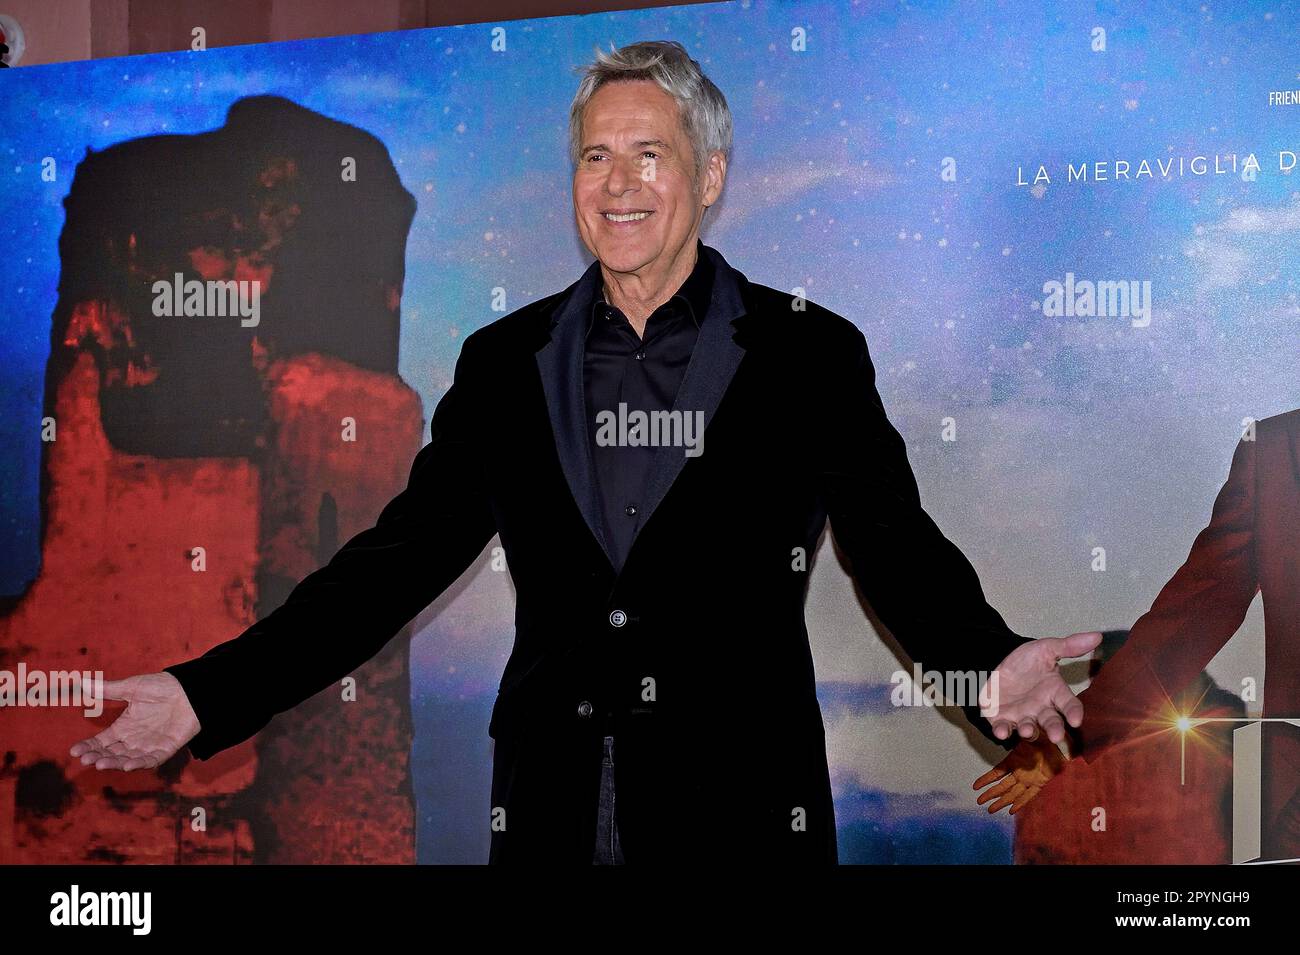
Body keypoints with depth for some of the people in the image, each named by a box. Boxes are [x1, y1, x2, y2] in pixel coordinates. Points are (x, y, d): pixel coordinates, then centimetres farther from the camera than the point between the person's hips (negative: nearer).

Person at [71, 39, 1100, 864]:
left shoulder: (811, 352, 0)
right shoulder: (504, 361, 7)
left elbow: (898, 546, -3)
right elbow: (403, 552, 7)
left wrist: (989, 667, -24)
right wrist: (212, 692, -1)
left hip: (741, 807, -2)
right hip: (550, 811, 2)